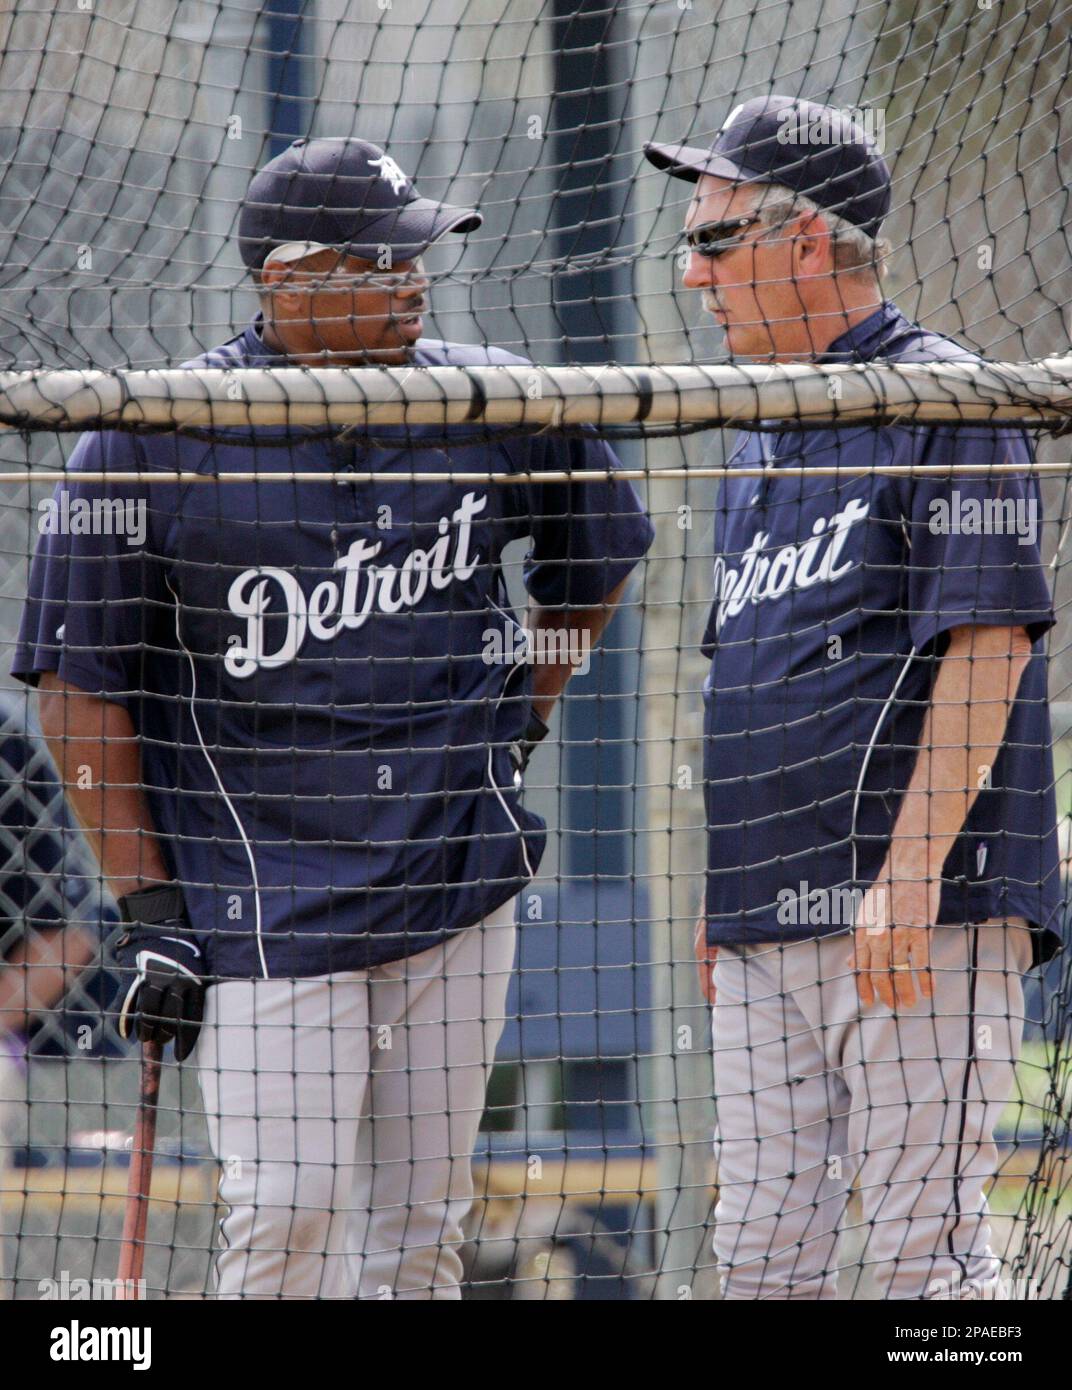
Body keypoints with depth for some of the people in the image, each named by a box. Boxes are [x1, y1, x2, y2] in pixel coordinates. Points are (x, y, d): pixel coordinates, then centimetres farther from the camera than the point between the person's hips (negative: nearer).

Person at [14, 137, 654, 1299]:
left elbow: (595, 560, 20)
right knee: (289, 1210, -10)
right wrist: (147, 909, -8)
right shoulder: (154, 444, -10)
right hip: (260, 888, -4)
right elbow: (80, 683, -5)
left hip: (459, 863, 4)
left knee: (422, 1220, 7)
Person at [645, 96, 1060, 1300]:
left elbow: (987, 645, -16)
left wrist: (908, 877, -22)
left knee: (923, 1250, -11)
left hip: (920, 918, -9)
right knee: (758, 1253, 7)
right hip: (769, 925, 9)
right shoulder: (760, 440, 20)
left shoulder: (940, 404, -7)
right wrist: (721, 896, 19)